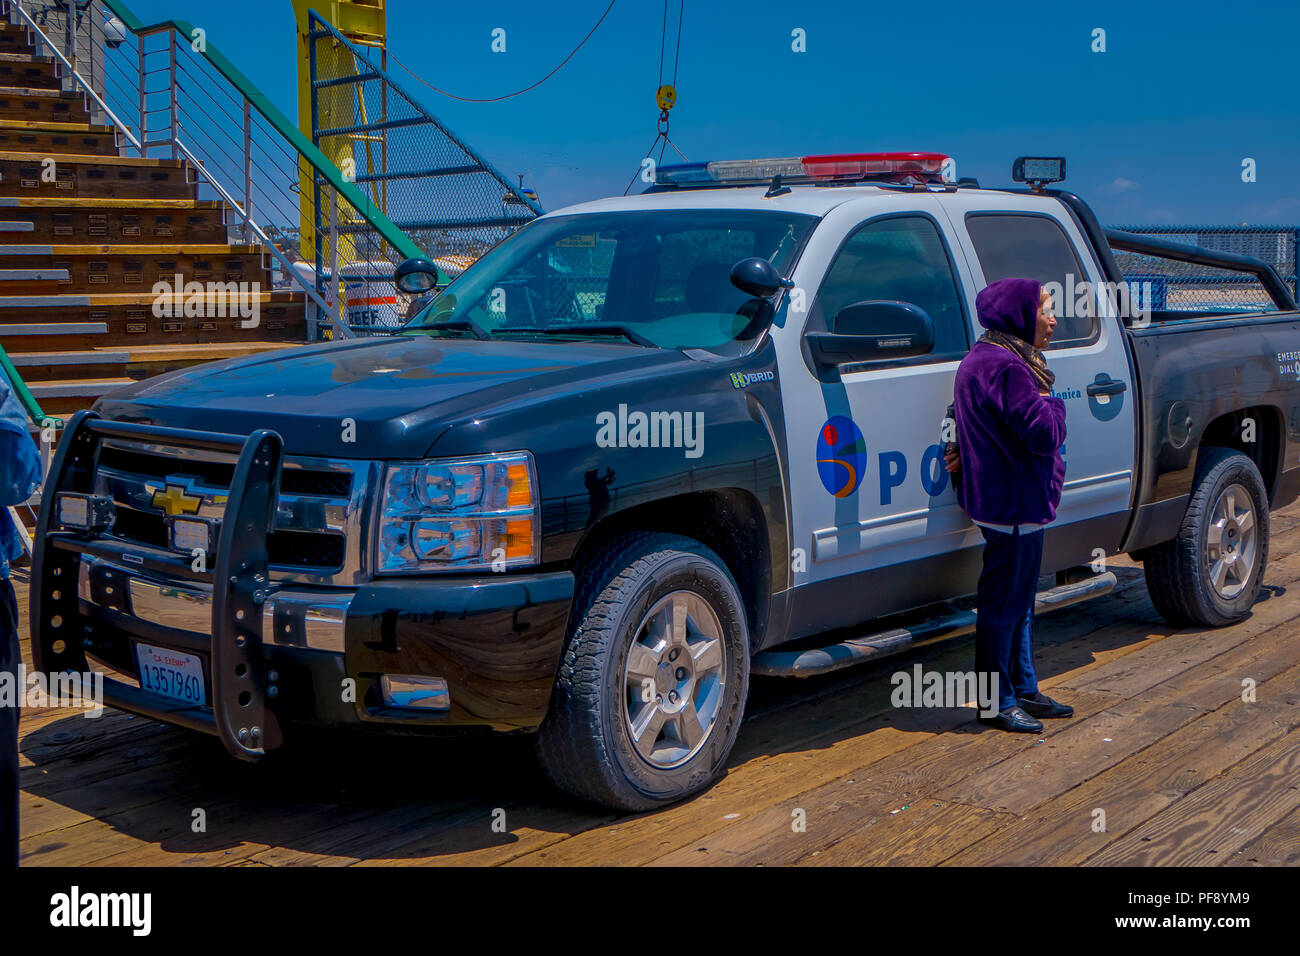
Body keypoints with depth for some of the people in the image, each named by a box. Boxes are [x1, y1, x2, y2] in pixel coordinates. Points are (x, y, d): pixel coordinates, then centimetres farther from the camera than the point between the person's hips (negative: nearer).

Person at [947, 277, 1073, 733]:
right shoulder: (1007, 368, -21)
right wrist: (1050, 402, -4)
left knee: (1019, 601, 18)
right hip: (1015, 505, -11)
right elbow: (1045, 435, -24)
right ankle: (998, 703, 8)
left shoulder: (982, 359, 14)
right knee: (1004, 604, -1)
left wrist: (967, 452, 2)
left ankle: (1025, 691, 28)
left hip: (1003, 502, 11)